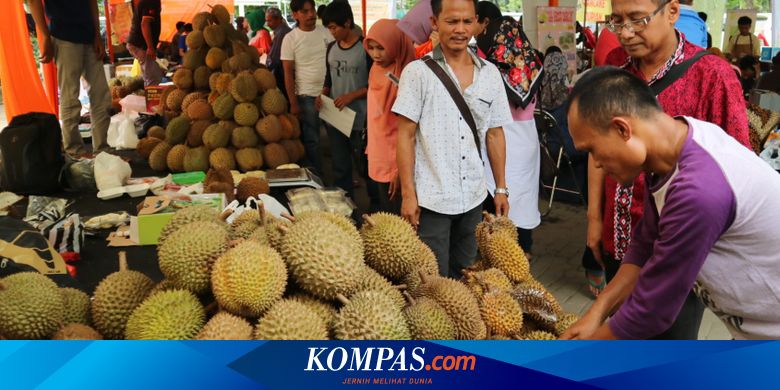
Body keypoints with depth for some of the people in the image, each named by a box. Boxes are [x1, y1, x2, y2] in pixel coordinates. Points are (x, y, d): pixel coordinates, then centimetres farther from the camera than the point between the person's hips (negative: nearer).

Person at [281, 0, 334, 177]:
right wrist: (293, 103, -8)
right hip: (307, 96, -2)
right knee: (312, 140, 4)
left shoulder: (327, 32, 3)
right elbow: (288, 73, -4)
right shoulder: (290, 39, -5)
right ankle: (316, 177, 16)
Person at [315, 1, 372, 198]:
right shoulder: (331, 48, 8)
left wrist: (351, 96, -17)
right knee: (340, 166, 13)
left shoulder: (366, 47, -11)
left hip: (360, 119, -6)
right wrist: (323, 95, 0)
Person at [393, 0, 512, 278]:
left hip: (474, 197, 4)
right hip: (430, 199, -4)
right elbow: (405, 135, -7)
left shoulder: (490, 74, 5)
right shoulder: (417, 72, -7)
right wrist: (408, 193, -11)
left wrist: (501, 188, 9)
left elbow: (495, 134, 10)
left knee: (465, 276, 17)